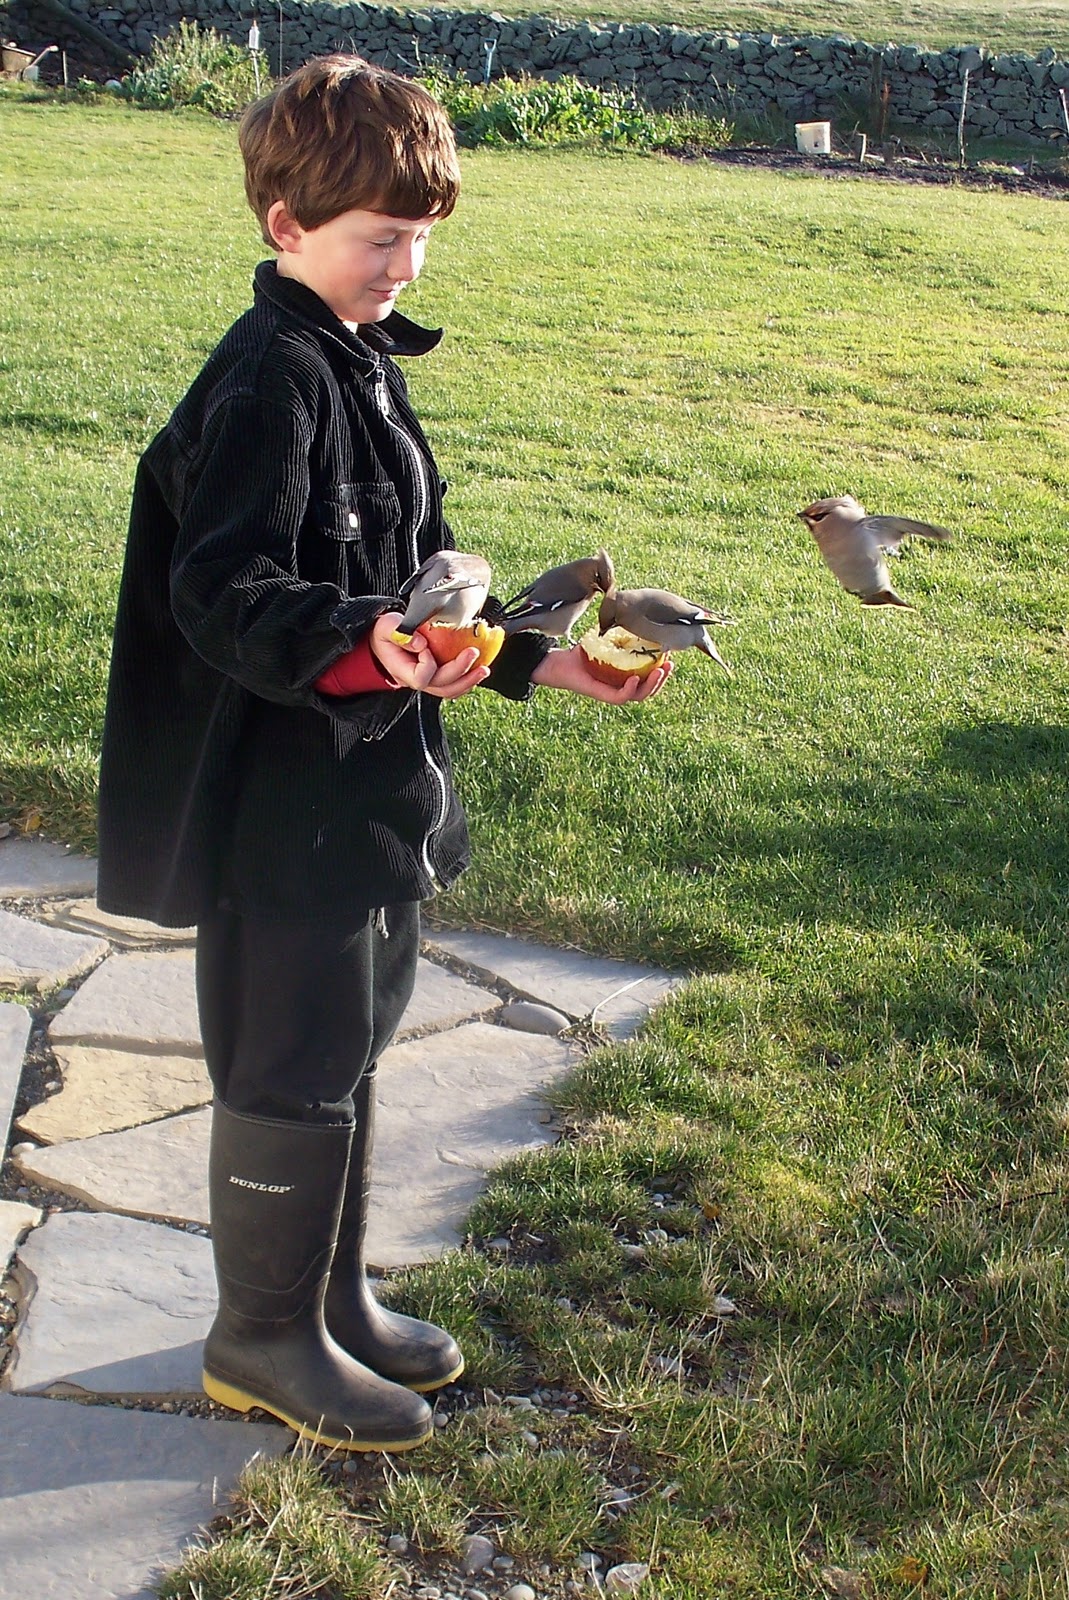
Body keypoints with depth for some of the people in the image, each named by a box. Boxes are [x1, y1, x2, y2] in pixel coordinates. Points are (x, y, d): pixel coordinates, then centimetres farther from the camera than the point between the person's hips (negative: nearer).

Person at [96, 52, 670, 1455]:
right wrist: (367, 649, -41)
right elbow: (222, 592, -26)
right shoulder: (269, 378, -17)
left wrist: (535, 661, 10)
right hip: (286, 803, -9)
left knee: (349, 1050, 19)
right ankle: (263, 1337, 22)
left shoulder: (362, 365, 13)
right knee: (292, 1074, 4)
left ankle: (332, 1296, 36)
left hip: (374, 788, 9)